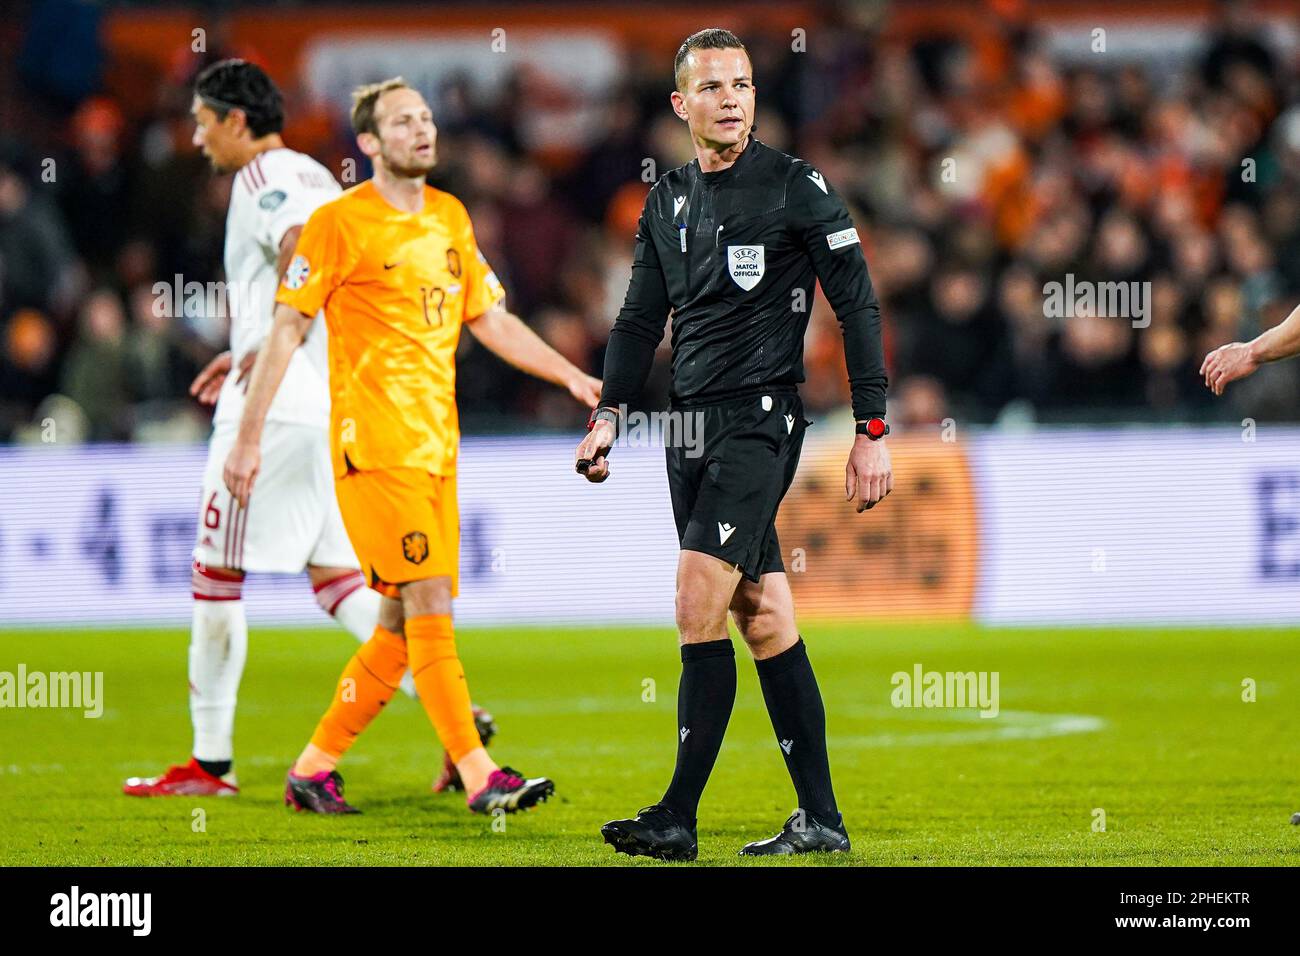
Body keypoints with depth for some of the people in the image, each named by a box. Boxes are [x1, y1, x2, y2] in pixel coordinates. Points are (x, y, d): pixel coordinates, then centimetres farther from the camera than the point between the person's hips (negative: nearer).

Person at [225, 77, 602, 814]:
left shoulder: (450, 218, 15)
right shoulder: (341, 223, -6)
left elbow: (492, 321, 22)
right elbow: (288, 328, -6)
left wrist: (573, 377, 14)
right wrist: (250, 436, -10)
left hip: (437, 447, 7)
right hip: (374, 444, -7)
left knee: (404, 625, 6)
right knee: (429, 604, -13)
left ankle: (314, 769, 16)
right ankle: (480, 778, -16)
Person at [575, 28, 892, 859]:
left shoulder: (797, 189, -5)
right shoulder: (667, 202, 14)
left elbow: (858, 307, -5)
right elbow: (642, 317, 20)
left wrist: (873, 431, -9)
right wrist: (610, 414, 7)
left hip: (762, 419, -6)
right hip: (692, 420, 7)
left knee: (699, 602, -16)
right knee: (763, 616, 7)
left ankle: (678, 819, -16)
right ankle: (821, 819, 10)